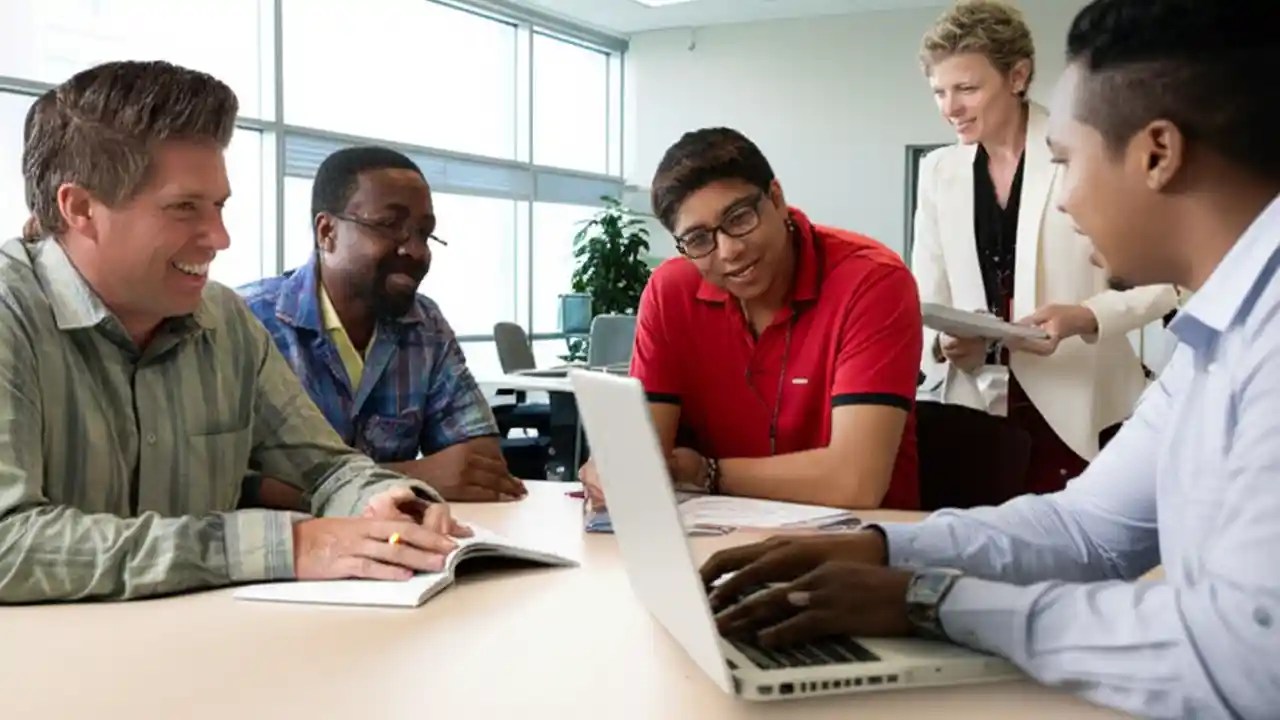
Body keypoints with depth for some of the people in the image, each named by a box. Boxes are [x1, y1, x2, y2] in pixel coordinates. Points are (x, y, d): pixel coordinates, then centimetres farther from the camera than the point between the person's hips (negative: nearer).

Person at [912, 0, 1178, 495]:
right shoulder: (938, 171, 9)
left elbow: (1158, 281, -2)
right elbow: (926, 303, 9)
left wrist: (1084, 318, -20)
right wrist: (944, 345, -13)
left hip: (1079, 413, -3)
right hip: (980, 411, 3)